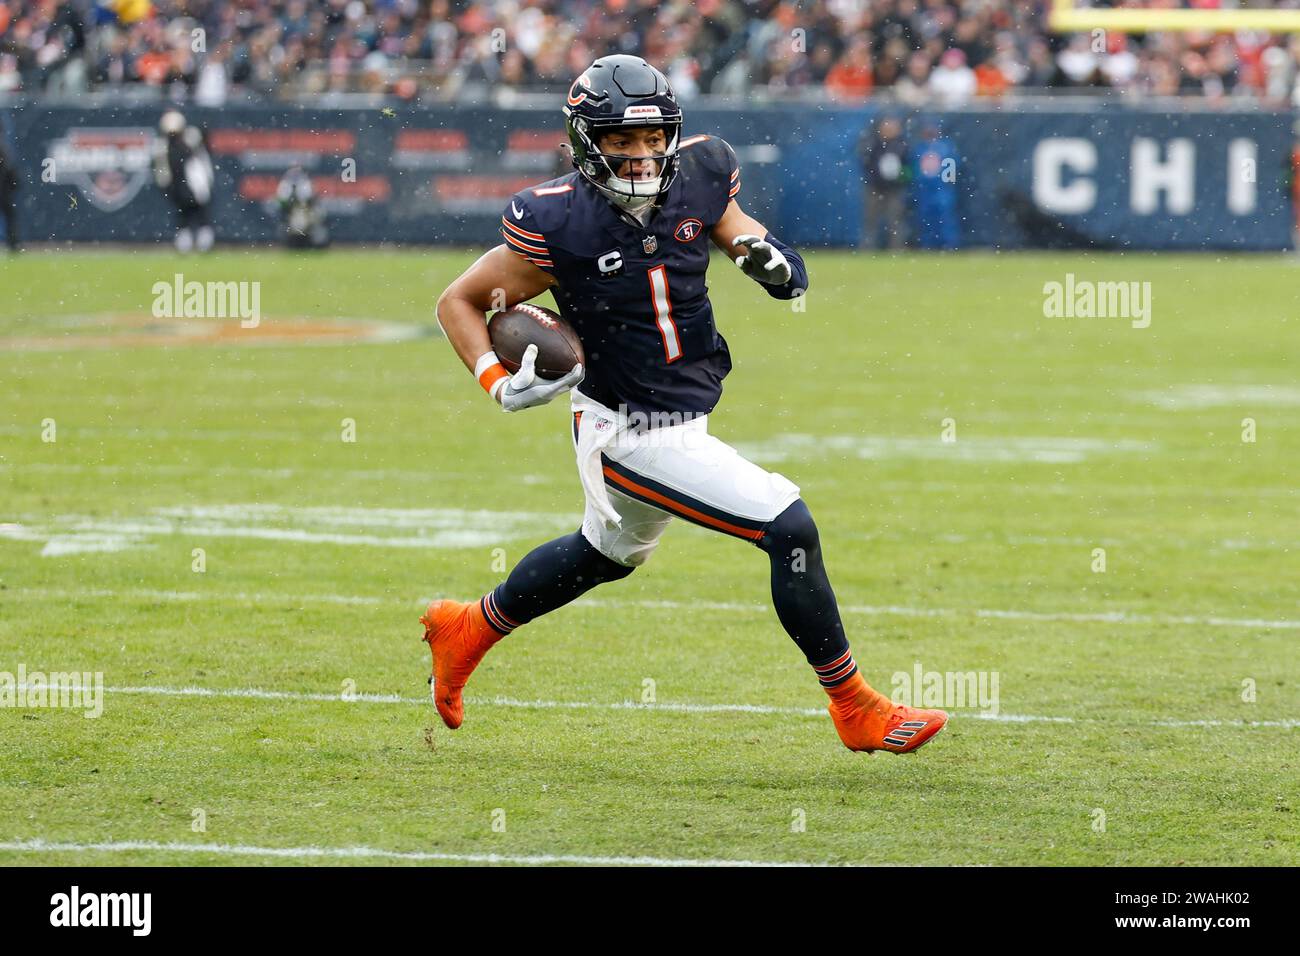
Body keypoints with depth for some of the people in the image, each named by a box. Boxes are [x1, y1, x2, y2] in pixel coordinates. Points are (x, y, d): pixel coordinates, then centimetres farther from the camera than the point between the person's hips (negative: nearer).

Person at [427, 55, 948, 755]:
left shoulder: (696, 177, -6)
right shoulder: (560, 224, -20)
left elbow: (734, 227, 15)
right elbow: (459, 303, -8)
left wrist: (765, 256, -8)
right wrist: (499, 384, -23)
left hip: (686, 416, 8)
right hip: (632, 434, -8)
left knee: (606, 553, 32)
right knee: (790, 529, -14)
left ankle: (469, 629, 53)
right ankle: (856, 710, -1)